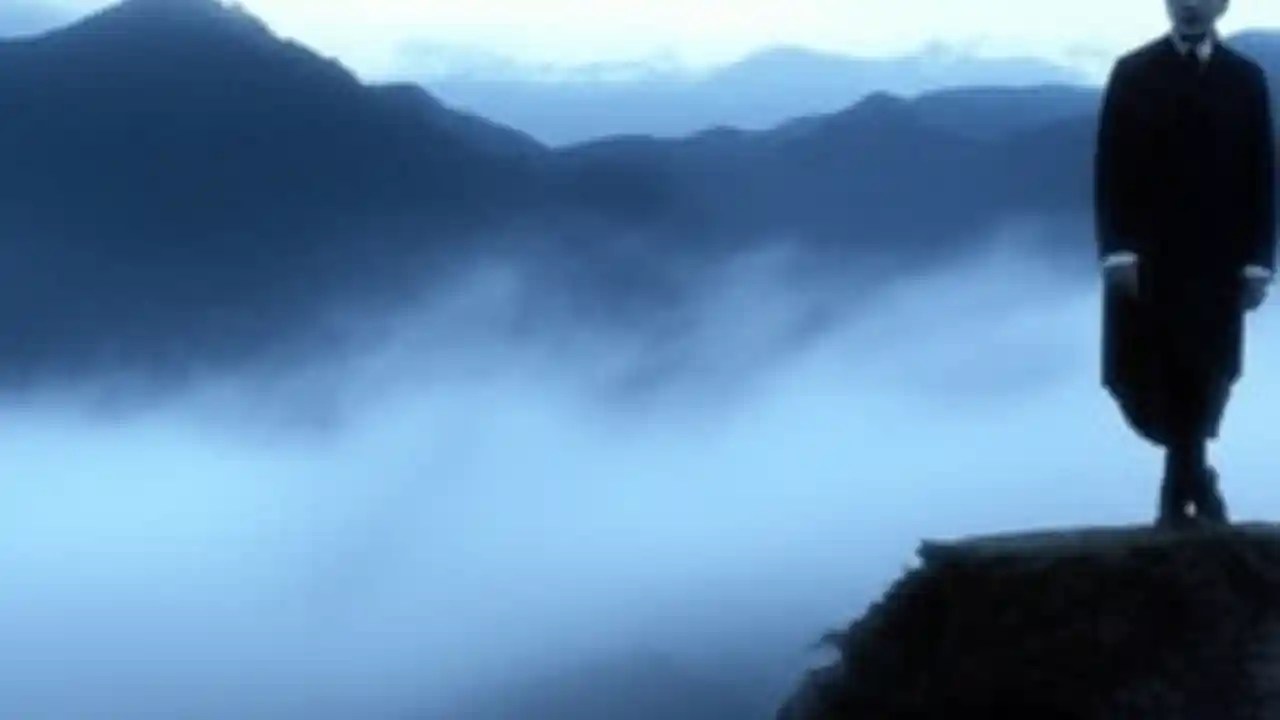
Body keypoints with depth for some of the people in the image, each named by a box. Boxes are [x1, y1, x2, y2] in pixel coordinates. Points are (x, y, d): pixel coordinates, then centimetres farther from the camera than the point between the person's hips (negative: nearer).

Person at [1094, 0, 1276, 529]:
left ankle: (1180, 493, 8)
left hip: (1216, 262, 1)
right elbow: (1109, 168, -1)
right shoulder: (1133, 73, 3)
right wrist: (1117, 249, -11)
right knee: (1141, 381, -4)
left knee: (1201, 380, -3)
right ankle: (1194, 479, 16)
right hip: (1145, 258, -1)